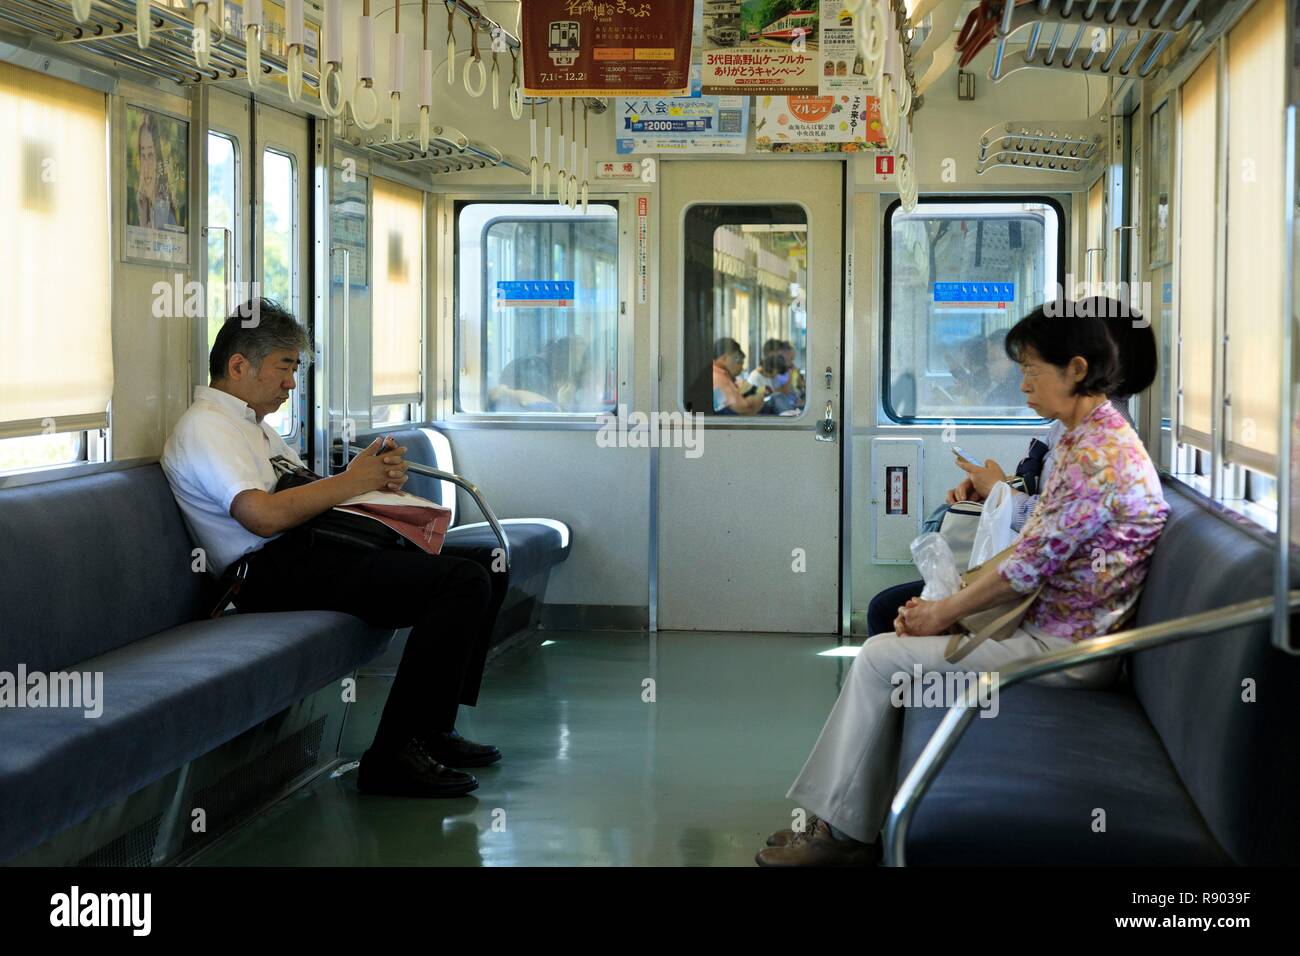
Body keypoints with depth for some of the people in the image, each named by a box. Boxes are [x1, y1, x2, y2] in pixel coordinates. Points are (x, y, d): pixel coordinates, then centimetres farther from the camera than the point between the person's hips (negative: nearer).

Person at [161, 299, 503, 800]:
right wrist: (352, 481, -11)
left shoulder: (252, 425, 25)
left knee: (476, 566, 8)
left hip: (307, 554, 11)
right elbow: (263, 515, -21)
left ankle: (431, 731, 6)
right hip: (277, 573, -11)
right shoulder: (203, 427, -7)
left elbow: (306, 490, 27)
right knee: (465, 584, -22)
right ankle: (392, 758, -21)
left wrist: (378, 476, 5)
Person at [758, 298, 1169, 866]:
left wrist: (944, 613, -8)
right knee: (883, 651, 8)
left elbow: (1029, 567, -21)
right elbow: (1033, 552, 13)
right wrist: (944, 606, 4)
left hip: (1061, 645, -10)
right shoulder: (1084, 438, 12)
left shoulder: (1099, 455, -22)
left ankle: (844, 831, 3)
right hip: (1044, 623, 10)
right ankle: (845, 824, 9)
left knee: (880, 658, -9)